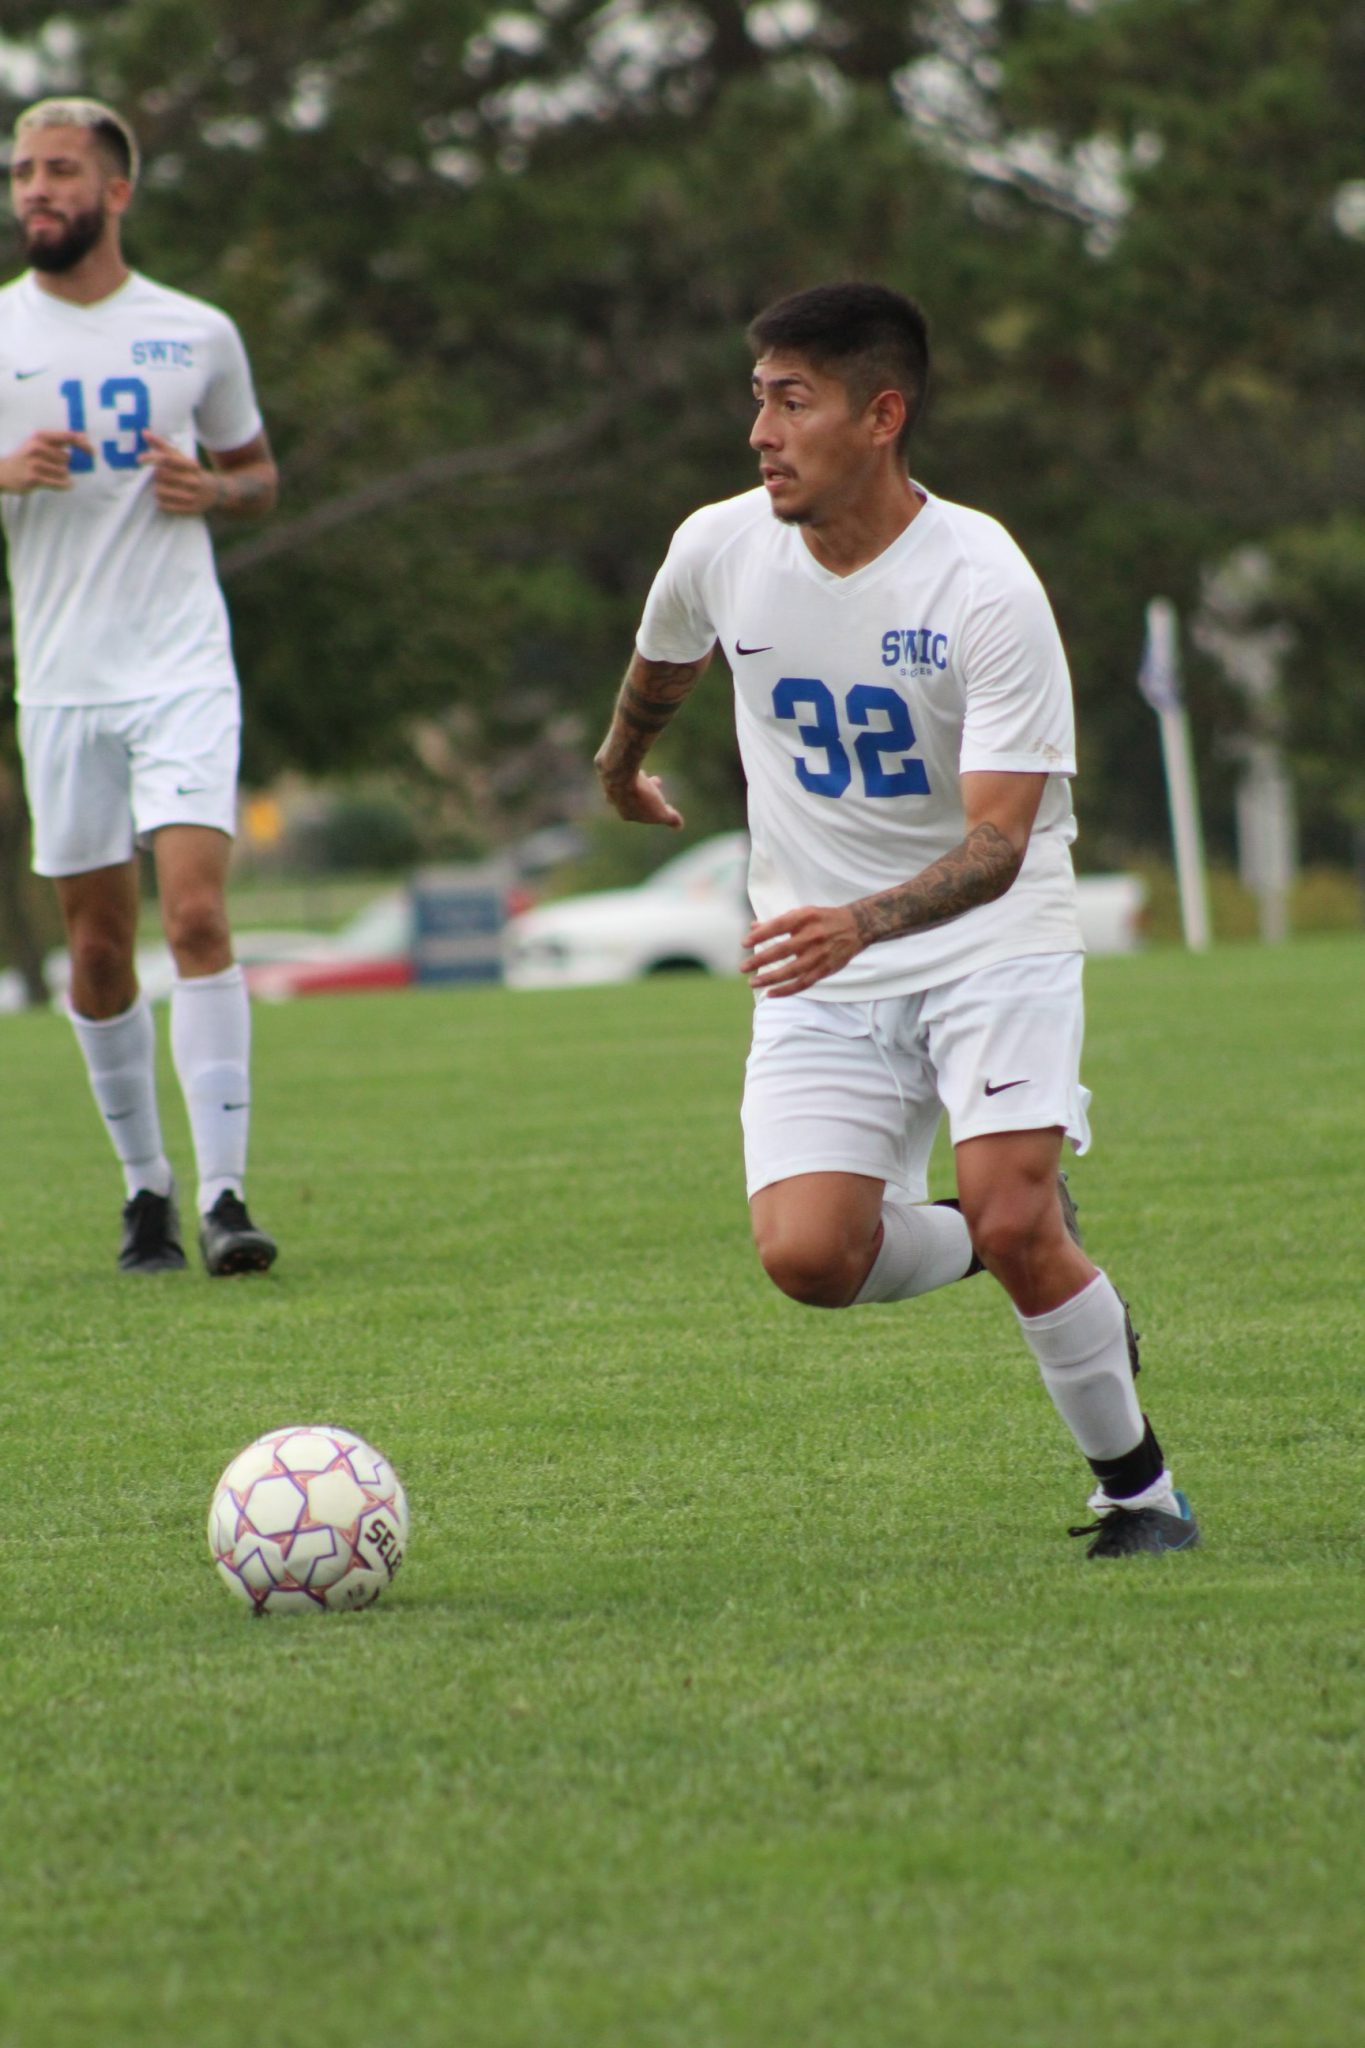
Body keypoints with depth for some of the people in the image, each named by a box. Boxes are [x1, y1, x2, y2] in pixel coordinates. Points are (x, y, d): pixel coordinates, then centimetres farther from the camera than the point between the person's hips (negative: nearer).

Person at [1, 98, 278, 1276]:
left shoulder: (198, 335, 6)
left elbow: (258, 473, 18)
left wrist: (210, 489, -4)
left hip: (185, 669, -1)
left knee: (198, 913, -15)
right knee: (99, 946, 5)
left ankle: (224, 1193, -17)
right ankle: (145, 1184, 19)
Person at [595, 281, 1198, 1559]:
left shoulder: (984, 586, -20)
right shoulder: (720, 551, -6)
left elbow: (996, 842, -25)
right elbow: (664, 661, 21)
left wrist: (864, 922, -43)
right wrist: (620, 764, 41)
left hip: (991, 939, -4)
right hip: (822, 974, 4)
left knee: (1013, 1228, -22)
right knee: (806, 1255, -18)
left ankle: (1138, 1490, 3)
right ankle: (993, 1246, 16)